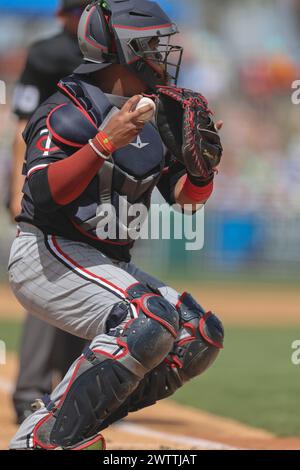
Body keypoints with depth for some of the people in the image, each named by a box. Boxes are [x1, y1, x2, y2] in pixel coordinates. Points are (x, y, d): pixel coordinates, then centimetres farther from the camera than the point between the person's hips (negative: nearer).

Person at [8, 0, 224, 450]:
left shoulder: (152, 122, 14)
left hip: (109, 265, 9)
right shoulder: (71, 109, -11)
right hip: (47, 255, -9)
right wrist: (106, 142, -32)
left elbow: (190, 195, 12)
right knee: (148, 320, -30)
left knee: (201, 336, -3)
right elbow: (43, 192, -25)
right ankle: (56, 439, -20)